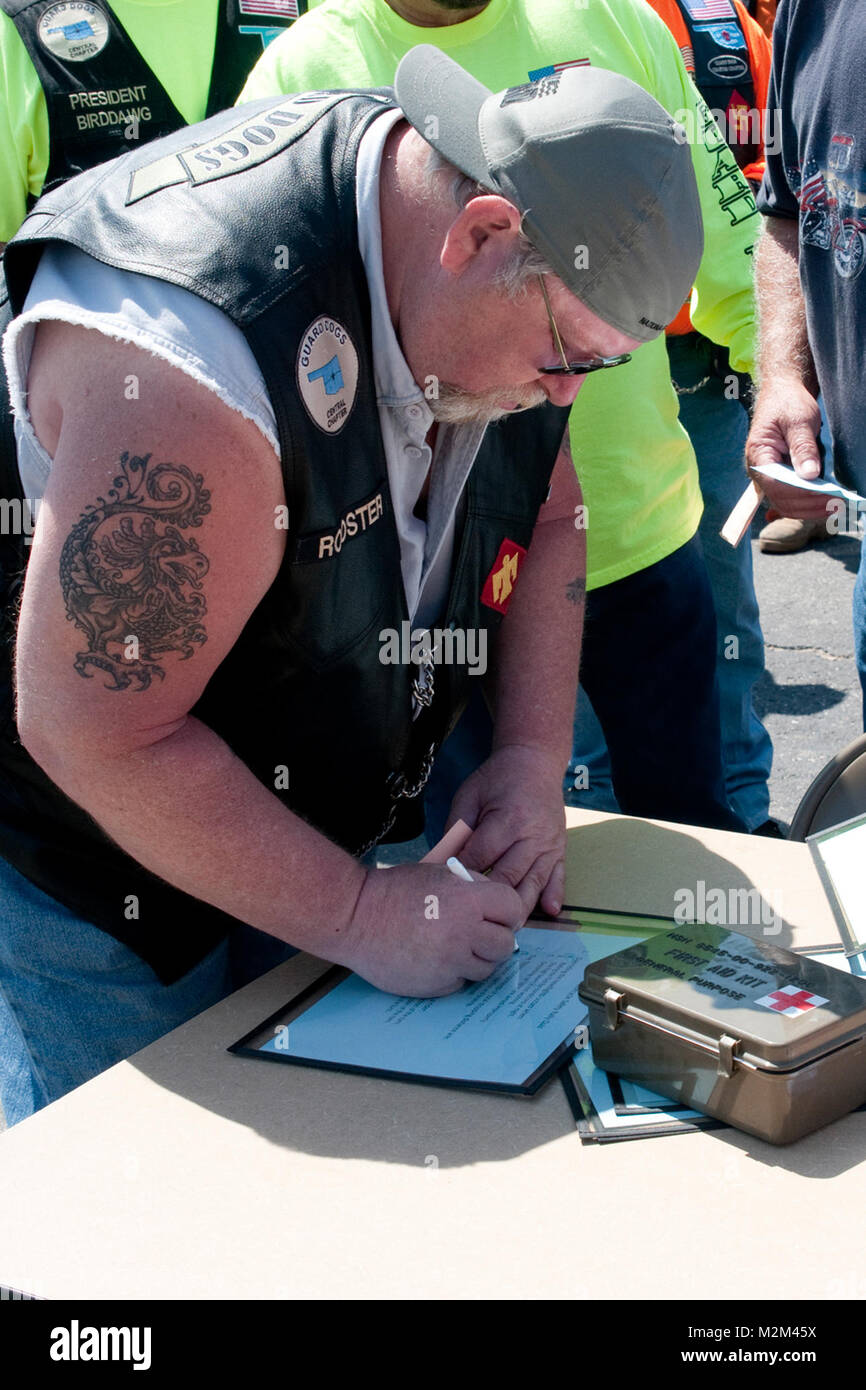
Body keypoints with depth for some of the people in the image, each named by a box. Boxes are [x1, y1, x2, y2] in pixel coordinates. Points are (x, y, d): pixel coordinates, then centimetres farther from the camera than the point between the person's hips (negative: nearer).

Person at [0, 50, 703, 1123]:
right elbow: (94, 730, -32)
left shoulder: (497, 292, -10)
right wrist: (360, 916, -27)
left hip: (333, 810, 7)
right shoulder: (187, 353, -37)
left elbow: (547, 520, 6)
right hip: (94, 861, -7)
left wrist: (533, 755, -8)